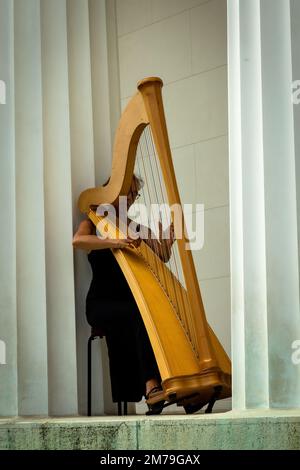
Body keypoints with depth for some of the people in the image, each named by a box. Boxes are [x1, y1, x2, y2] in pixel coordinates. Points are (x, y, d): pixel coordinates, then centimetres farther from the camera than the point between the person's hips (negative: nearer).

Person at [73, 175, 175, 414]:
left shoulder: (138, 228, 19)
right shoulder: (93, 224, 6)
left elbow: (162, 256, 5)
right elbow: (78, 241, -19)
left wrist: (167, 241, -17)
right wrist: (115, 242, -32)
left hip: (132, 302, 4)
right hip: (102, 304, -4)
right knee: (141, 315, -33)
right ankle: (151, 385, -41)